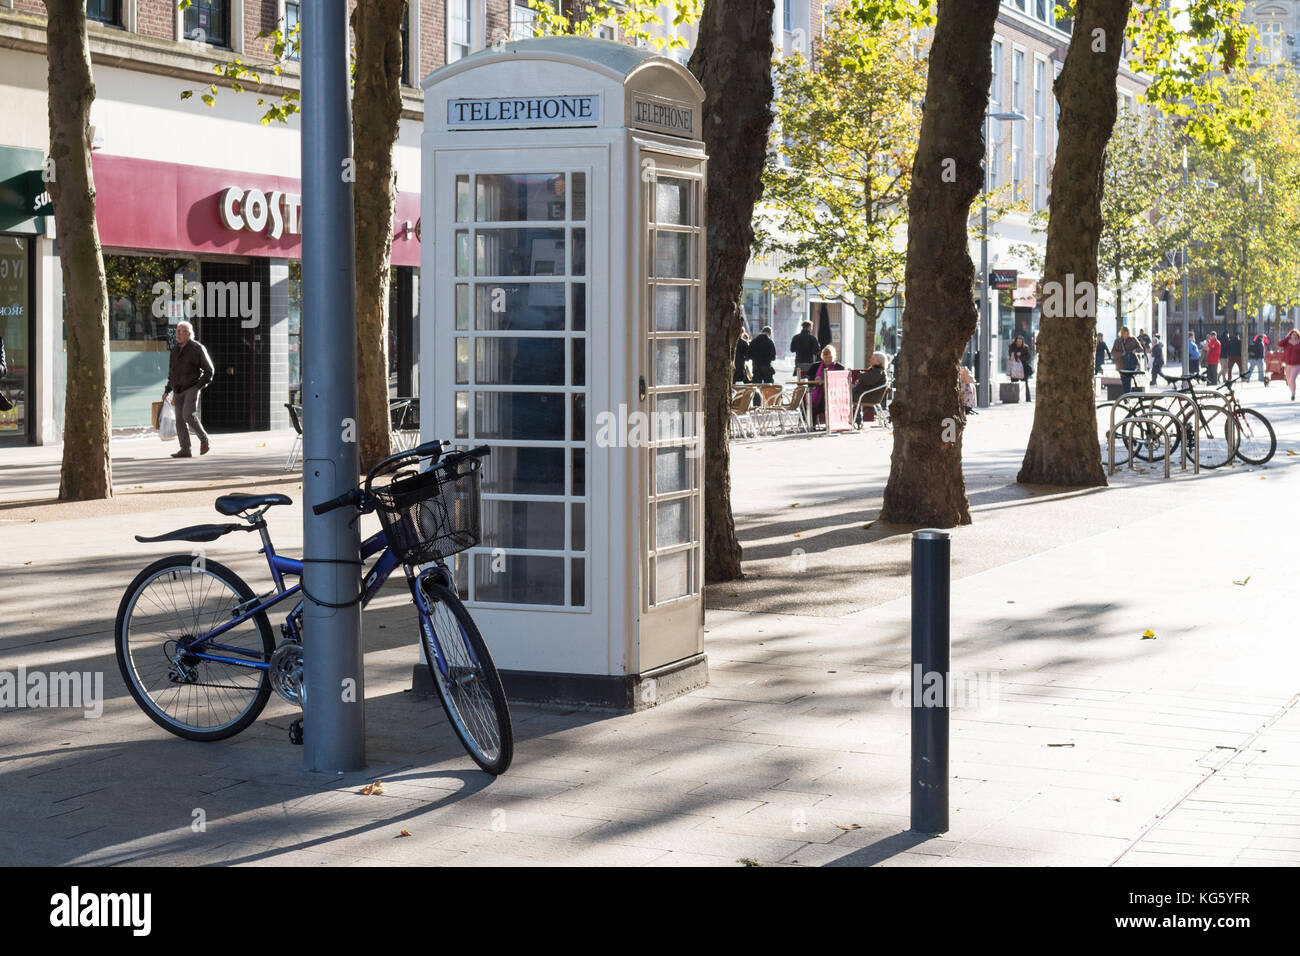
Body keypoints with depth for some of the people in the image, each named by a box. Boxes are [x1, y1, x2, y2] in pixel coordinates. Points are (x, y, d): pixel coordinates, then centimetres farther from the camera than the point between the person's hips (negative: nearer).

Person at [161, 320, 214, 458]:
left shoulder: (197, 348, -4)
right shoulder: (175, 351, 16)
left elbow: (209, 370, -3)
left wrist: (200, 385, -10)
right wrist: (167, 391, 17)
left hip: (192, 388, -6)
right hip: (178, 391, 6)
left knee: (188, 414, -20)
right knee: (180, 419, -2)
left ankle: (204, 440, -1)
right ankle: (185, 450, -1)